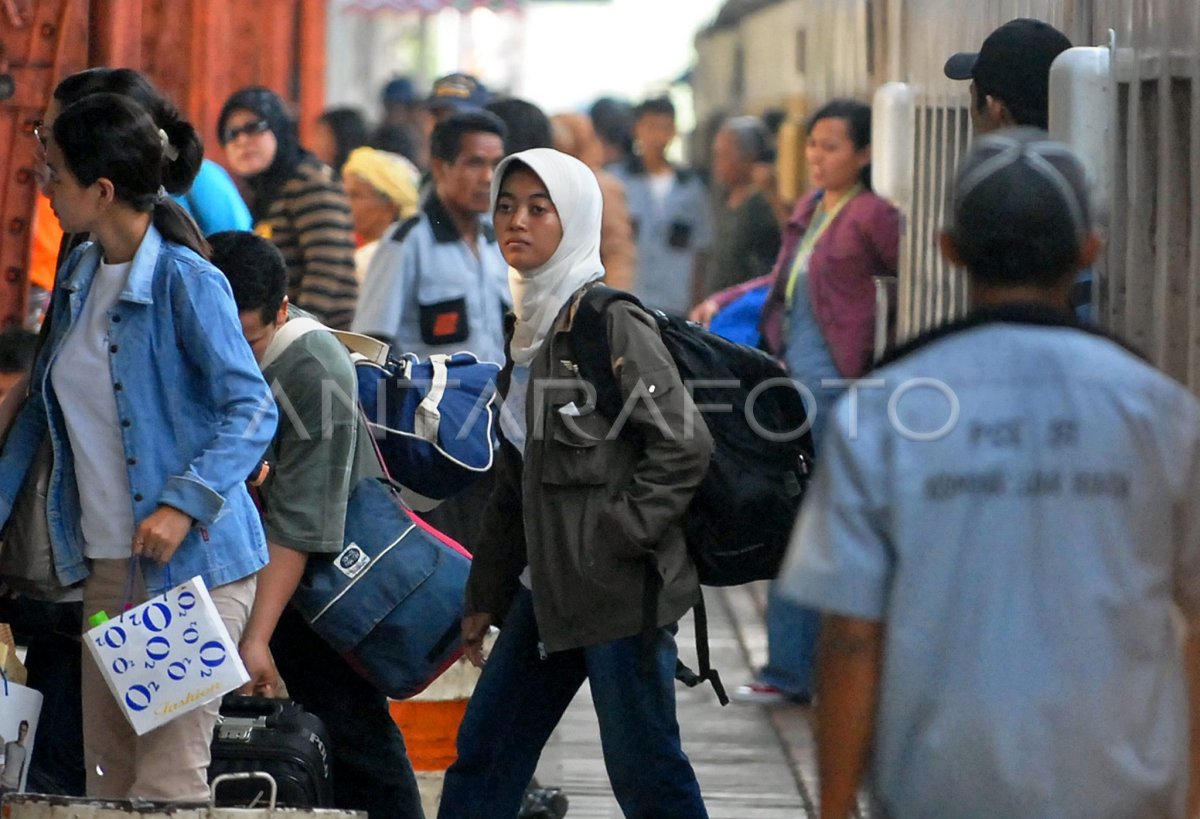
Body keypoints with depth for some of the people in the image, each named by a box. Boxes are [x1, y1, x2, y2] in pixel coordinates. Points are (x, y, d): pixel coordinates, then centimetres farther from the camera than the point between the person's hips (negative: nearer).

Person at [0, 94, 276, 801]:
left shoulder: (186, 281, -14)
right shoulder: (80, 275, 10)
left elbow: (253, 411, -16)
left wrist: (185, 504, -28)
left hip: (191, 560, -8)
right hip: (108, 567, 8)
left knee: (166, 782, -10)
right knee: (107, 776, 10)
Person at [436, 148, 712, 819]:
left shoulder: (610, 320, -10)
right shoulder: (532, 325, 15)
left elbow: (685, 444, -16)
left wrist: (619, 535, -17)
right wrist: (485, 595, 21)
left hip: (621, 587, -9)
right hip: (549, 586, 9)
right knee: (484, 752, 12)